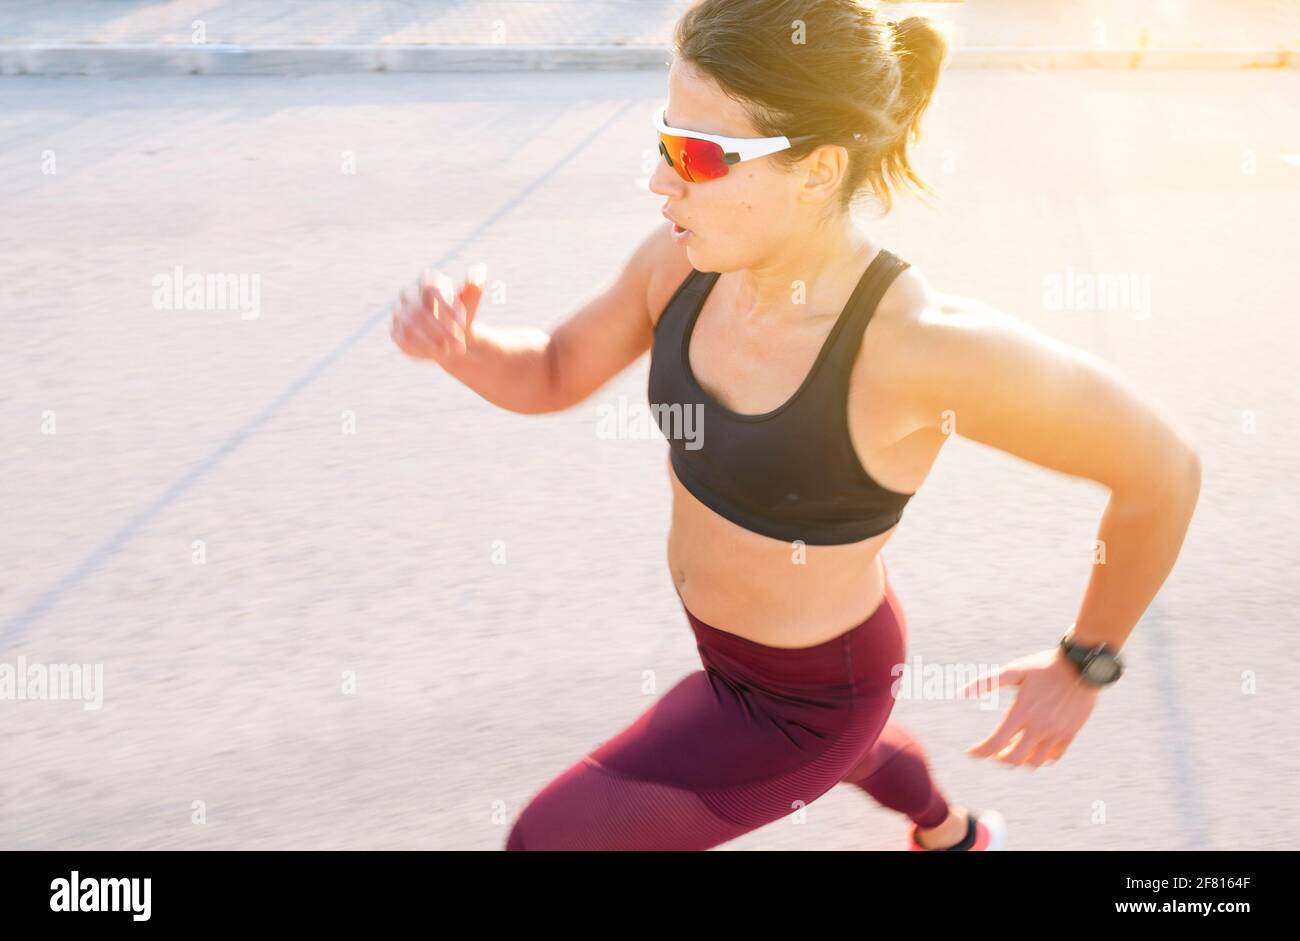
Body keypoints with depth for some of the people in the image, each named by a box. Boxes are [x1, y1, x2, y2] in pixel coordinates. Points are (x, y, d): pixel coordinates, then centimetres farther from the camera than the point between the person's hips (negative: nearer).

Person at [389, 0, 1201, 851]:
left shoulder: (927, 342, -38)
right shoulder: (687, 259, -19)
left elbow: (1164, 470, -25)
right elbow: (552, 374, -4)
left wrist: (1085, 666, -13)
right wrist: (453, 340, -26)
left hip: (803, 693, -7)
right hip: (729, 638, 7)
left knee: (550, 838, 0)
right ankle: (957, 837, 74)